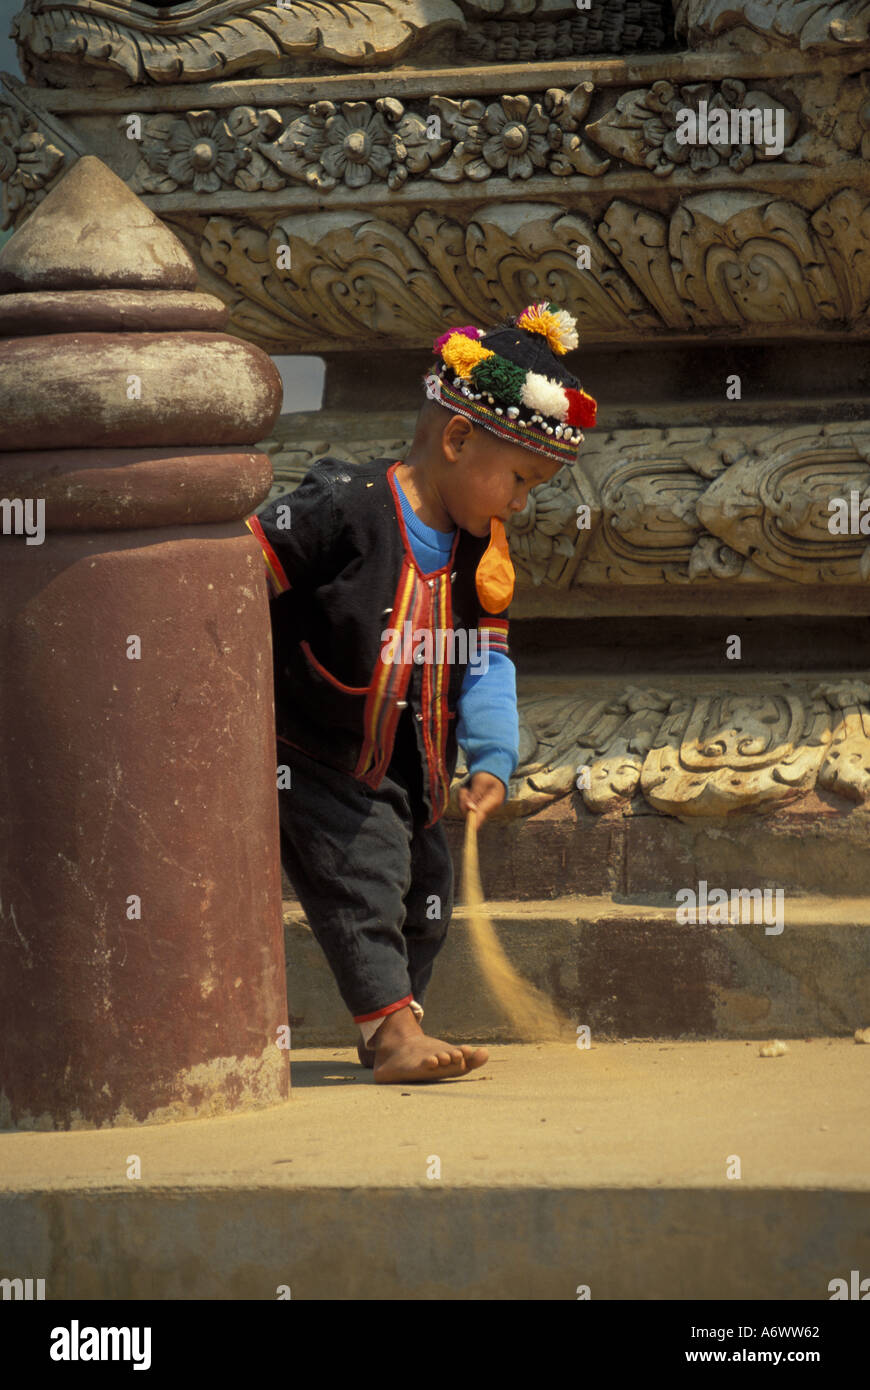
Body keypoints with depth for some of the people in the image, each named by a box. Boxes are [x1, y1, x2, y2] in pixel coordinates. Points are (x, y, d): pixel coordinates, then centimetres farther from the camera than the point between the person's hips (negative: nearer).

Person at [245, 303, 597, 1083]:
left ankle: (389, 1030, 25)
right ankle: (393, 1029, -18)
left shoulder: (479, 550, 2)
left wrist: (491, 760, -9)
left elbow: (485, 661, 2)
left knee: (427, 883, 12)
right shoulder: (344, 510, -22)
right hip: (313, 755, -8)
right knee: (362, 872, -17)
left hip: (405, 763, 8)